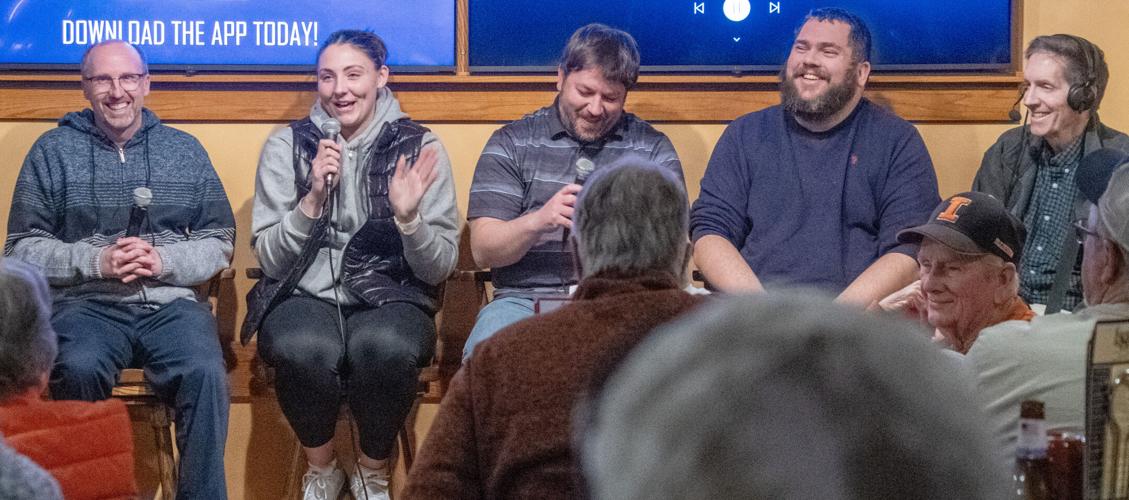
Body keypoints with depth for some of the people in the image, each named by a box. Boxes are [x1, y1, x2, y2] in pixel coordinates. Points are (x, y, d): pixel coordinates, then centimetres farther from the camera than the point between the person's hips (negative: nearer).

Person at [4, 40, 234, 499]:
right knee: (78, 369, -36)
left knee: (205, 373, -32)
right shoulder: (53, 150, 11)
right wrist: (95, 261, -9)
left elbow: (219, 242, 13)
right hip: (86, 304, -1)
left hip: (170, 303, 1)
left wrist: (163, 262, -7)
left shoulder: (185, 150, 15)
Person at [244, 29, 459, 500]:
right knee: (303, 350, -36)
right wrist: (313, 198, -14)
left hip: (390, 296, 0)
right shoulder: (287, 145, 5)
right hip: (304, 295, 0)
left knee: (386, 349, -36)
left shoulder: (419, 147, 3)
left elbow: (439, 269, 1)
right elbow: (271, 260, 1)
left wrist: (409, 217, -19)